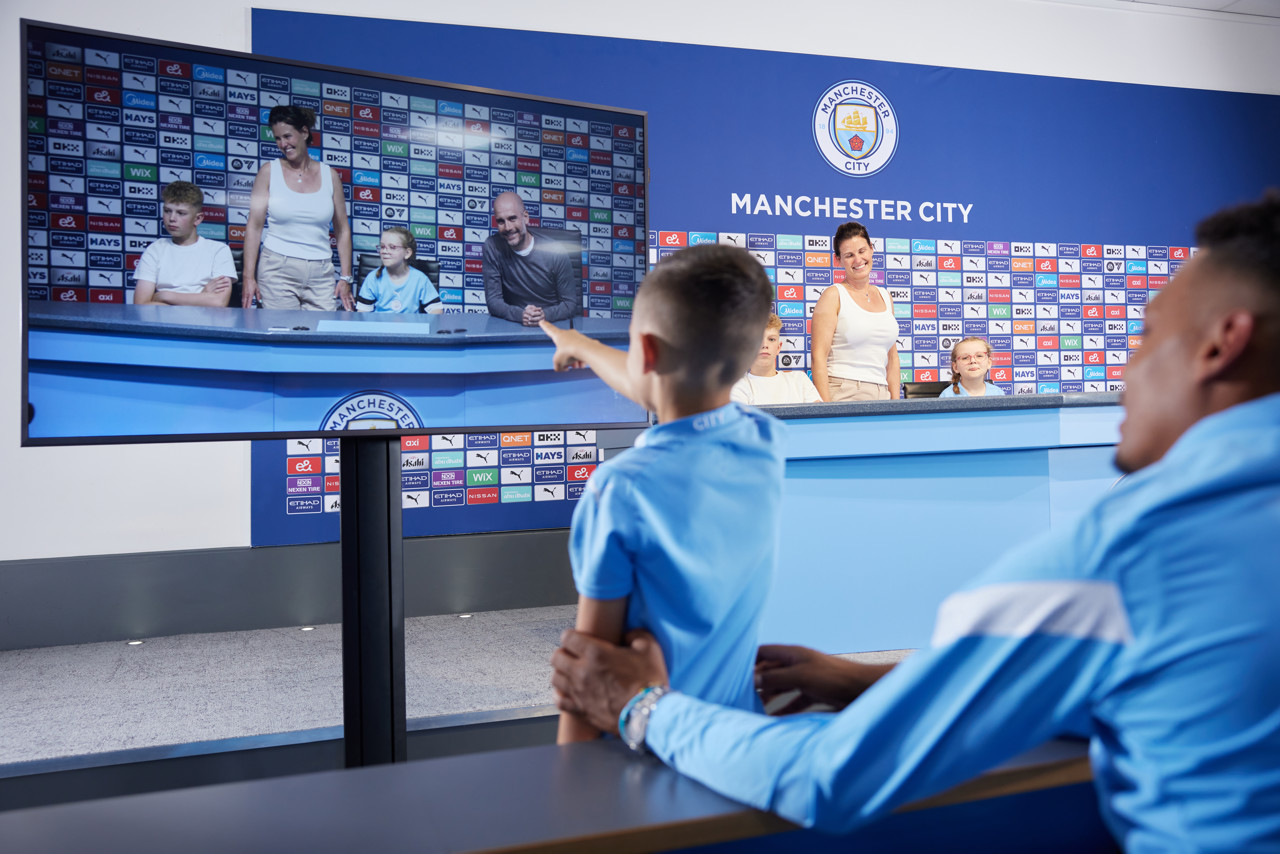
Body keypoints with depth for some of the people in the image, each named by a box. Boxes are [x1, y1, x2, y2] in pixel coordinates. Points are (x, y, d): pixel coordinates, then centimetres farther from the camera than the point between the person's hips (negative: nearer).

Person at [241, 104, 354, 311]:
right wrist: (249, 276, -5)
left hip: (321, 274, 1)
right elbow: (254, 227, 2)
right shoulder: (269, 172, 5)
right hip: (277, 270, -1)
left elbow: (343, 230, 10)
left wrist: (345, 278, 5)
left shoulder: (329, 175, 8)